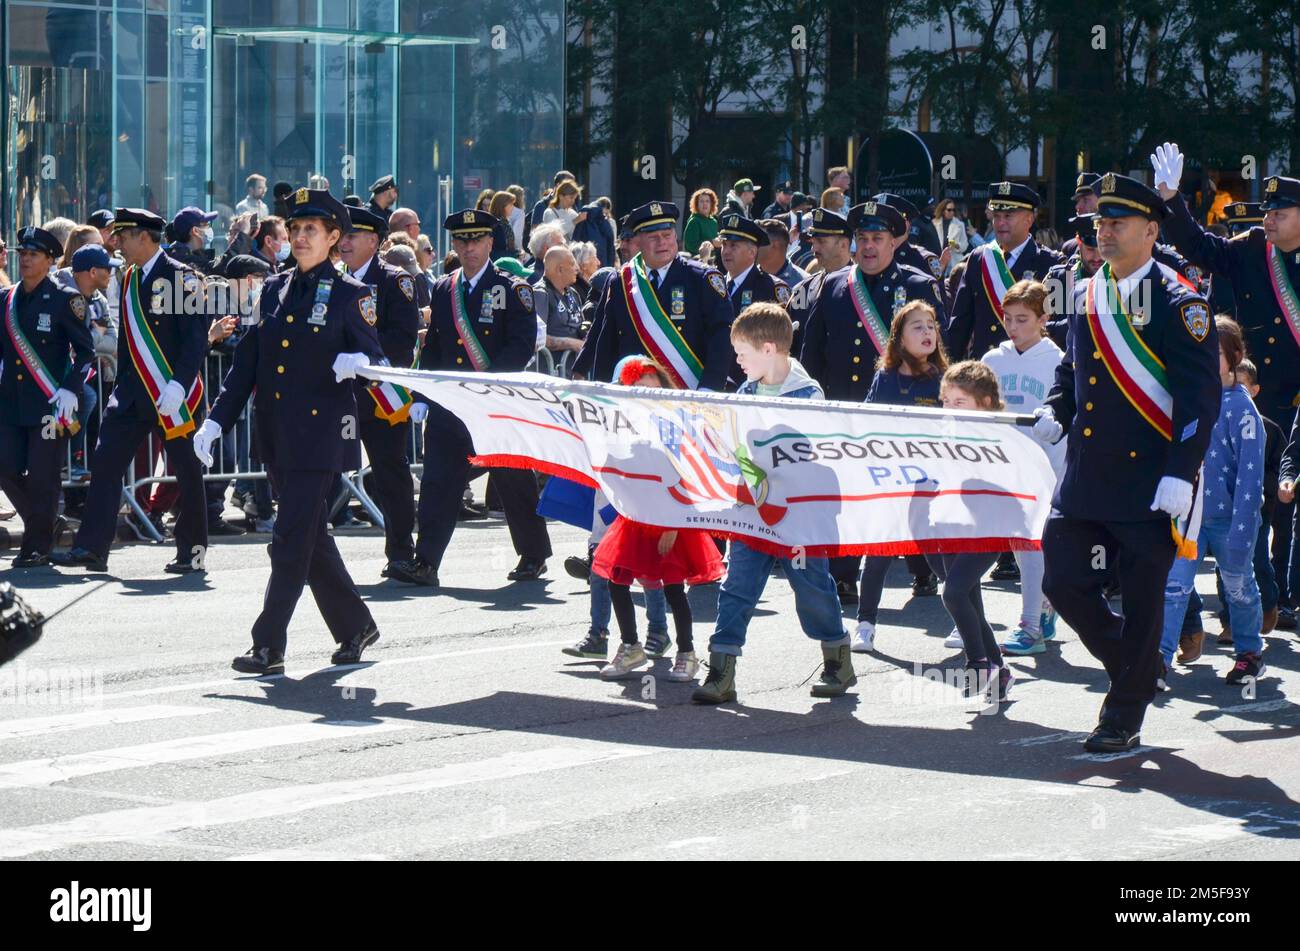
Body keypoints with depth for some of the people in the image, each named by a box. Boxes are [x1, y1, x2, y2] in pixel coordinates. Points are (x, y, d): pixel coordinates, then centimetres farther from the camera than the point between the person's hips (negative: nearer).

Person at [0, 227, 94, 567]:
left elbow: (84, 350, -3)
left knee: (42, 475, -4)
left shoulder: (65, 299, -3)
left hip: (49, 402, -5)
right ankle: (40, 524, 22)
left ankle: (38, 545, 8)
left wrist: (70, 390, -14)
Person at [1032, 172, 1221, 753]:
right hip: (1086, 480, 6)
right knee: (1063, 584, 4)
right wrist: (1054, 414, 1)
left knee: (1142, 602, 2)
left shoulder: (1179, 303, -9)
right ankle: (1136, 669, 28)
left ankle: (1124, 721, 14)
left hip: (1150, 482, -6)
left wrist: (1180, 474, -19)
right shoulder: (1085, 297, 11)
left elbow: (1201, 395, -12)